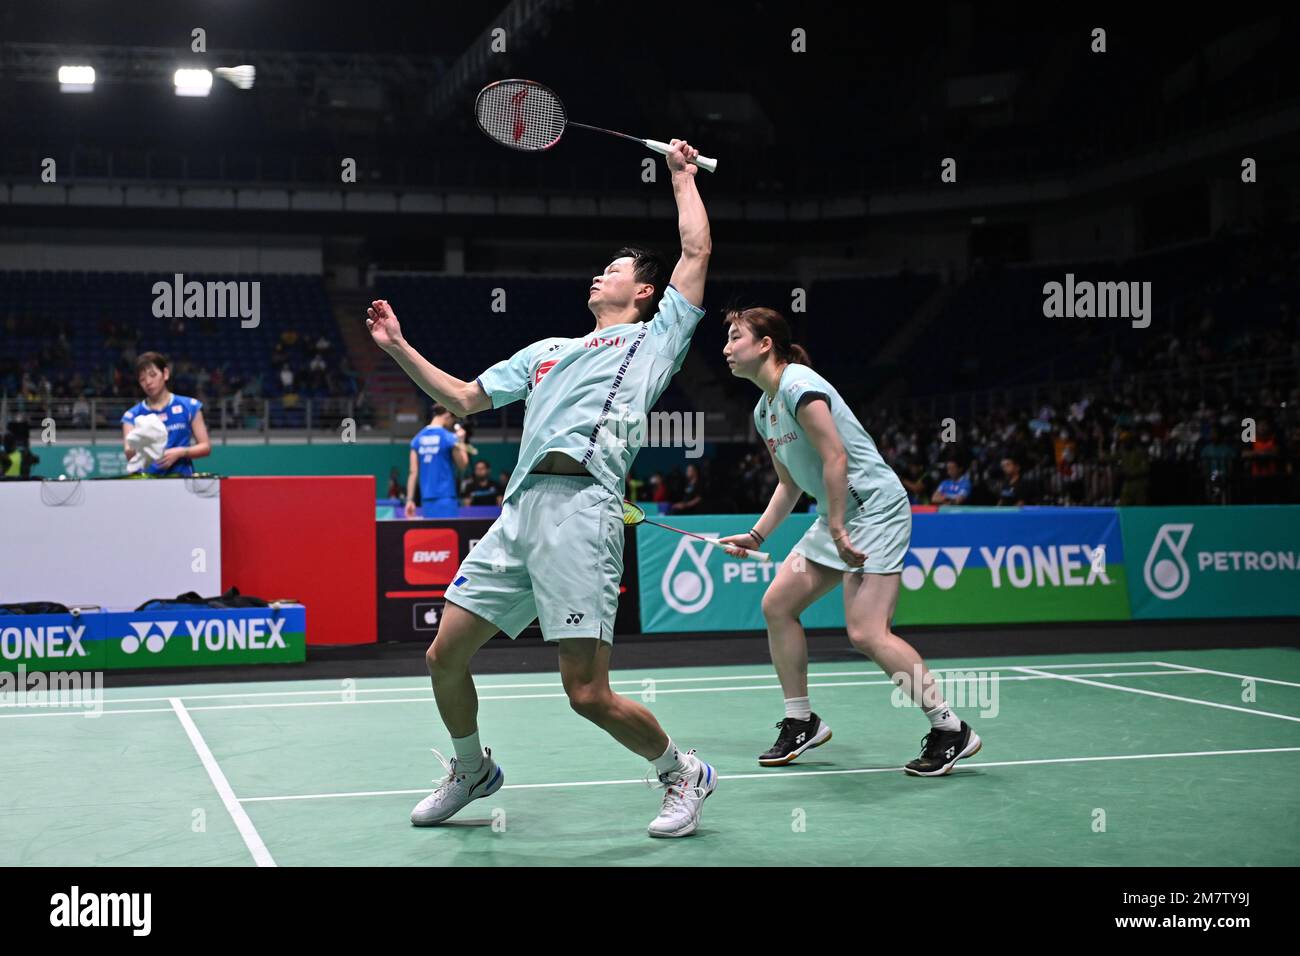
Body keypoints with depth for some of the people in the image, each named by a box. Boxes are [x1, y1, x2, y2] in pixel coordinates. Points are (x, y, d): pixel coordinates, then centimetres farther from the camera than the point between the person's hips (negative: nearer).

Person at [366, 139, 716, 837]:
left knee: (588, 693, -12)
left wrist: (682, 174, 20)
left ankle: (683, 774, 12)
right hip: (519, 510, 7)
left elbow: (696, 252, 9)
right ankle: (472, 771, 32)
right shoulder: (546, 351, 31)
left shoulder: (654, 337, 15)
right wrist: (399, 348, 28)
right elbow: (463, 398, 34)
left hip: (581, 506, -7)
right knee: (444, 657, 5)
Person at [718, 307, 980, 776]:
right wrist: (756, 535, 14)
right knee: (777, 605, 7)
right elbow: (790, 482, 22)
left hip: (875, 505, -10)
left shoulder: (798, 385, -15)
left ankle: (951, 730, -7)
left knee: (866, 633, -17)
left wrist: (837, 532, -19)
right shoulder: (764, 410, 15)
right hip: (837, 516, 10)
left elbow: (835, 458, -20)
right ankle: (801, 722, 18)